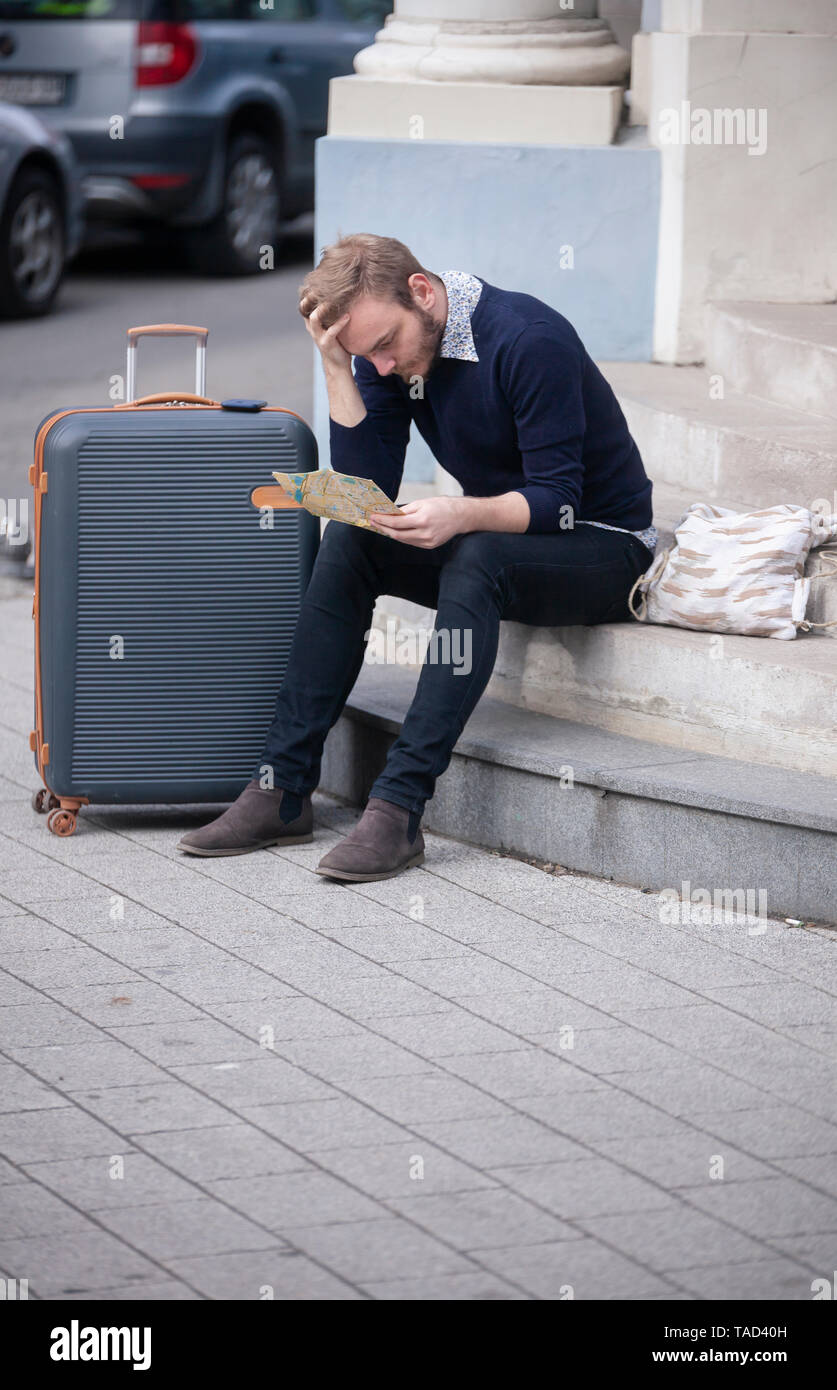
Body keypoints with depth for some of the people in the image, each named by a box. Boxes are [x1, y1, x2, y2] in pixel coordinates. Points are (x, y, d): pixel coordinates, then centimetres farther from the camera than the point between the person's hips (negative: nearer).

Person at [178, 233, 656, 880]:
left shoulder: (528, 337, -24)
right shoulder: (388, 352, -2)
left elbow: (557, 500, -25)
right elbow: (370, 486, -10)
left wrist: (463, 515, -42)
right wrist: (337, 367, -19)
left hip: (602, 545, -7)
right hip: (493, 542, 7)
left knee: (477, 558, -36)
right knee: (346, 541, -14)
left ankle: (399, 808, -39)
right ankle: (283, 789, -17)